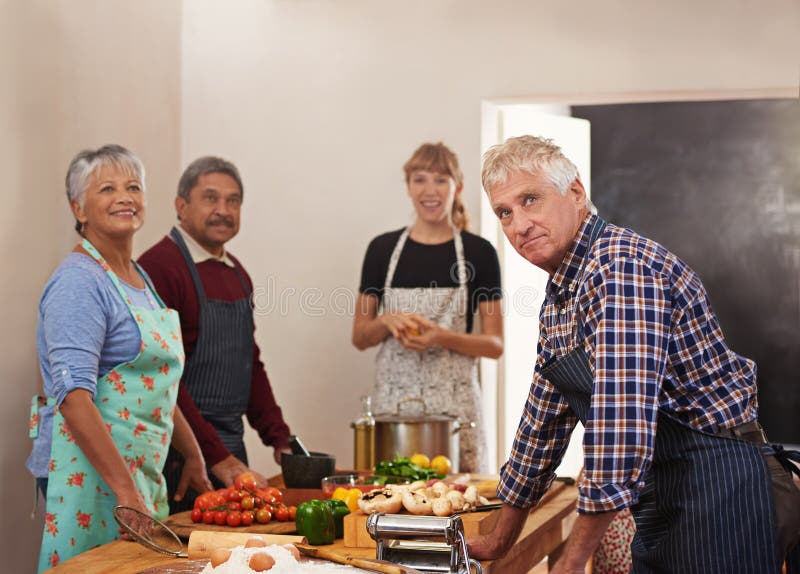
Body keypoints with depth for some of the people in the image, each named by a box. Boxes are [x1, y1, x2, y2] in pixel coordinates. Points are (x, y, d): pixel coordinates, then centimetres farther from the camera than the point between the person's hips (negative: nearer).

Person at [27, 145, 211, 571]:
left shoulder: (139, 279, 15)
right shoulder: (78, 283, -13)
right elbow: (73, 395, -23)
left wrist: (193, 455, 20)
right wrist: (126, 489, -29)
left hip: (141, 470, 9)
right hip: (91, 470, -9)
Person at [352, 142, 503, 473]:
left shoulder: (479, 252, 3)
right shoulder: (382, 249, 7)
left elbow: (495, 345, 3)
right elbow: (359, 337, 11)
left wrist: (442, 336, -13)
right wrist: (387, 321, -9)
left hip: (454, 401, -1)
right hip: (393, 398, 1)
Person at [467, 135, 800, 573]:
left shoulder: (621, 265, -19)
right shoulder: (559, 298, 11)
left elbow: (622, 419, -27)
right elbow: (543, 419, 21)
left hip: (717, 488, -9)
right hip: (660, 502, 9)